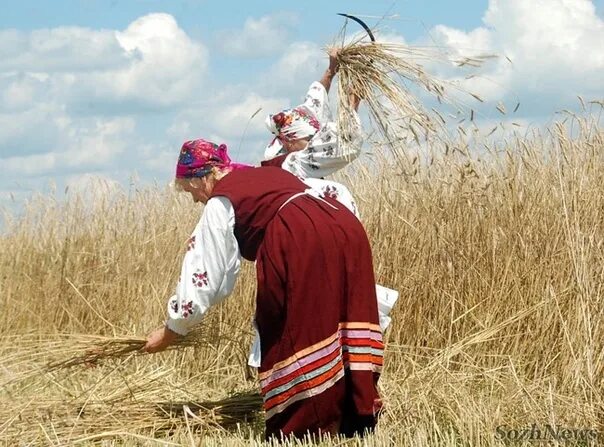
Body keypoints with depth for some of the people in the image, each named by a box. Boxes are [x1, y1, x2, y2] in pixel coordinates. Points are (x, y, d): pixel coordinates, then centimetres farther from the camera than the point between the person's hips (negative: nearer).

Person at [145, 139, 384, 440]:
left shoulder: (221, 204, 12)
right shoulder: (268, 174, 33)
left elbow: (203, 270, 13)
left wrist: (172, 330, 22)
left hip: (300, 241, -7)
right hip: (344, 226, 7)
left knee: (294, 333, 3)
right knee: (343, 321, 12)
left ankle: (308, 423, 4)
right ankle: (358, 413, 13)